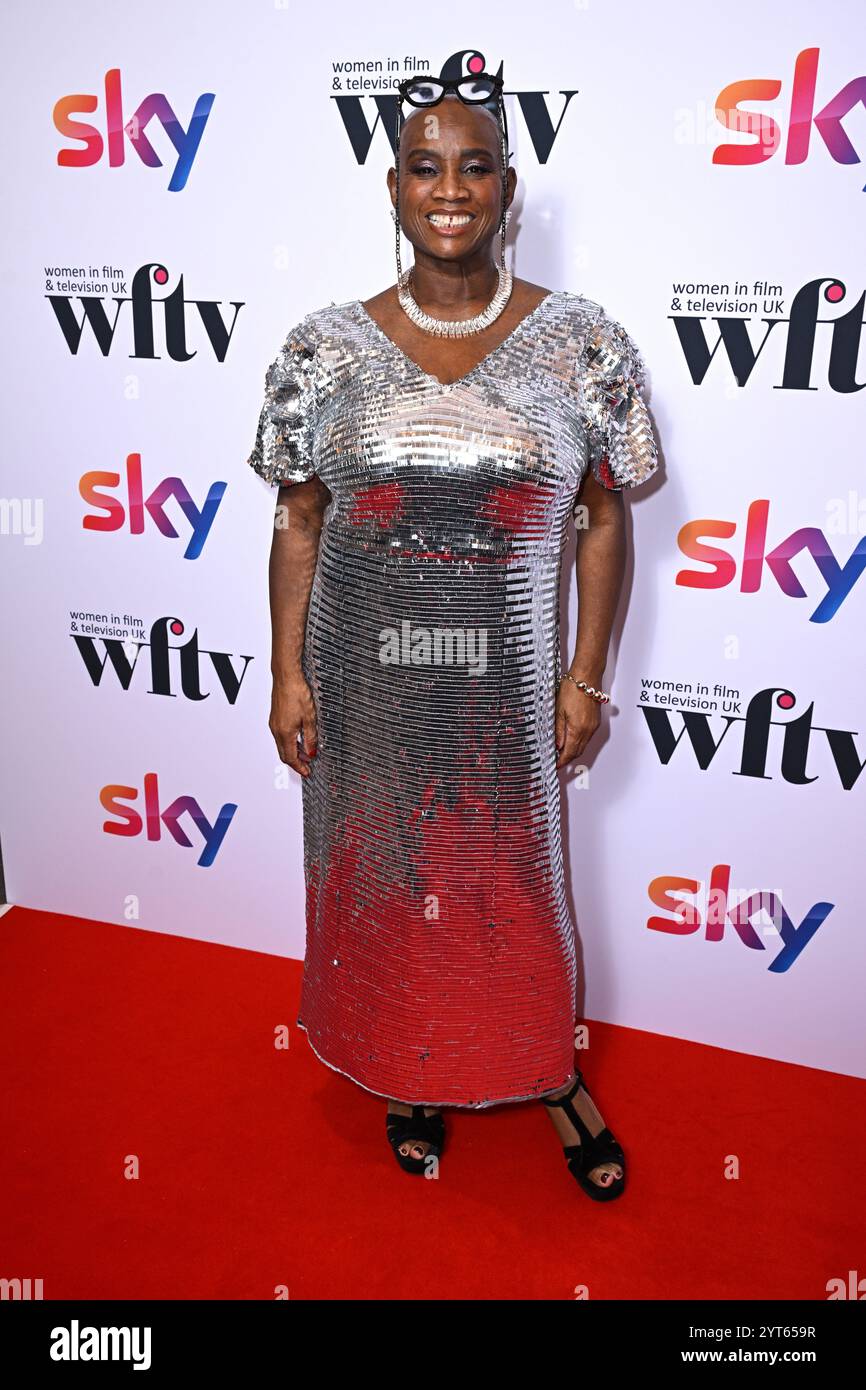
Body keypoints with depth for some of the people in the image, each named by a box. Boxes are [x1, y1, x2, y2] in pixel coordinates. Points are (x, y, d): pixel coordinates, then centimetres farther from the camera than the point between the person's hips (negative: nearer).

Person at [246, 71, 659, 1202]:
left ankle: (552, 1074, 42)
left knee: (517, 880, 14)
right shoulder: (326, 350, -2)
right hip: (364, 680, 1)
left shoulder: (584, 344, -4)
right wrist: (289, 673, 0)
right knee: (383, 872, 16)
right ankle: (411, 1072, 43)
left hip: (507, 679, -1)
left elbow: (603, 519, 0)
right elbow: (298, 524, 2)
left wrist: (587, 676, -3)